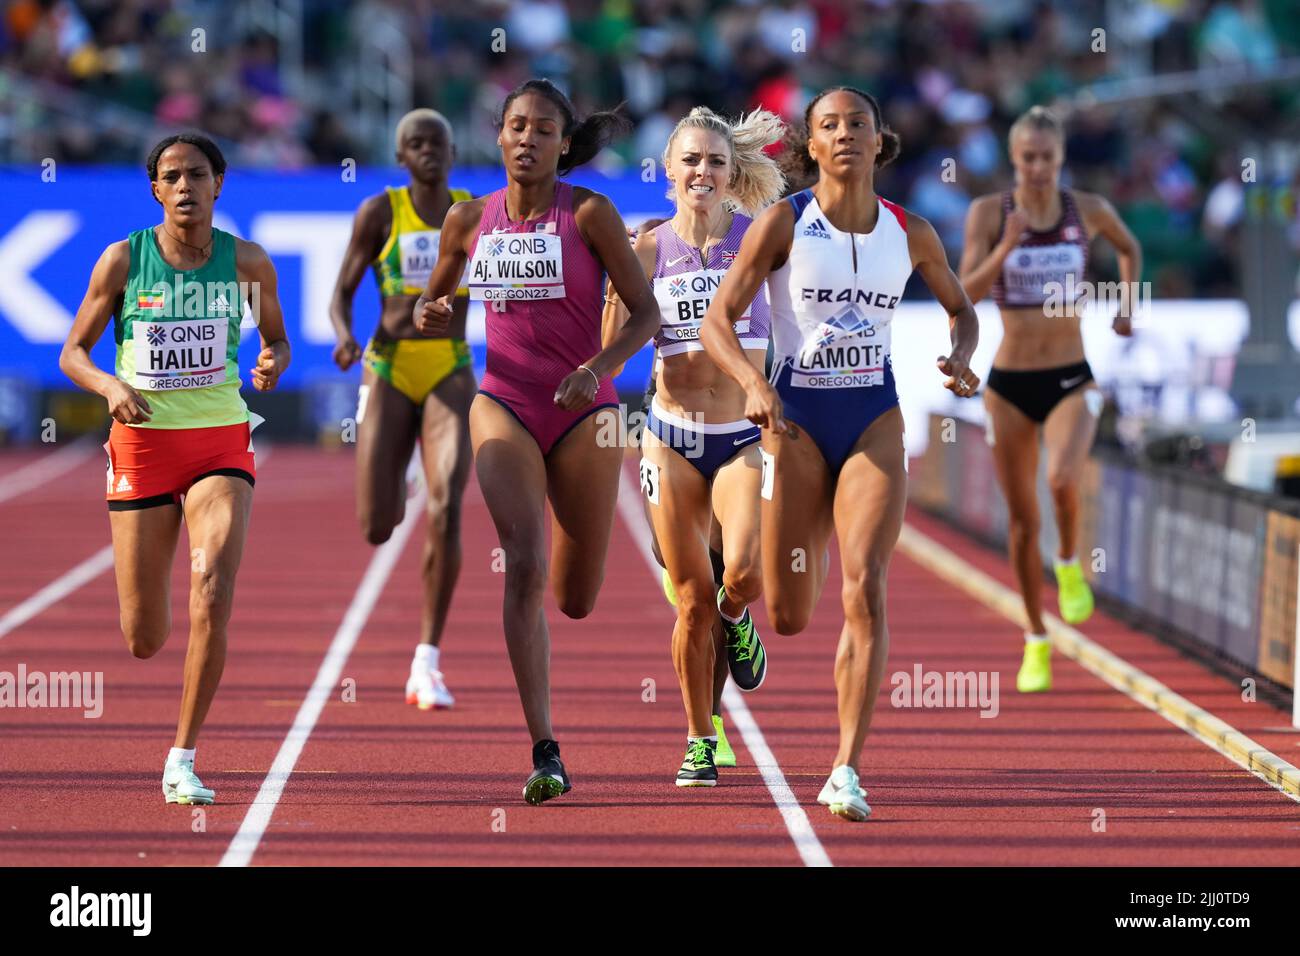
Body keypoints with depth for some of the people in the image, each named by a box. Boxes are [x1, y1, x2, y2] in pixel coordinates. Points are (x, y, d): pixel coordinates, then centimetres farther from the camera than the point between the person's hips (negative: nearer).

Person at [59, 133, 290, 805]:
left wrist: (273, 365, -9)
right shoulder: (122, 260, -4)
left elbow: (277, 339, 14)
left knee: (212, 599, -21)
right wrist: (110, 386, -18)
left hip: (222, 443, 0)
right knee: (144, 641, 3)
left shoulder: (247, 262, -1)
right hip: (143, 442, 0)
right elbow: (72, 354, 2)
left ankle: (182, 762, -9)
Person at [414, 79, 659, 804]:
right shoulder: (470, 220, 4)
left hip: (583, 411, -1)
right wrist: (430, 316, -6)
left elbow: (647, 314, -4)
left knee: (576, 600, 5)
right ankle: (546, 752, -21)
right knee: (525, 565, -20)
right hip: (504, 406, 1)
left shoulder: (589, 215, -5)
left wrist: (598, 367, -21)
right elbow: (435, 304, 18)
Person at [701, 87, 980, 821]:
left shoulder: (911, 233, 2)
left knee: (865, 593, -17)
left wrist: (962, 359, -4)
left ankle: (846, 774, -15)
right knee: (791, 618, 2)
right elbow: (718, 320, -8)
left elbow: (960, 306, 18)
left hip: (875, 423, 1)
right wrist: (755, 384, -26)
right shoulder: (783, 223, -6)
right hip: (796, 421, -1)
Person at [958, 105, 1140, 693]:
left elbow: (1129, 248, 21)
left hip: (1071, 379, 0)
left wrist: (1127, 303, 9)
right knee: (1023, 519, 7)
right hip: (1009, 384, 0)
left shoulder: (1088, 210, 0)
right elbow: (965, 292, -13)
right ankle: (1037, 642, 22)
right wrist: (1006, 247, -25)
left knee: (1063, 480, -29)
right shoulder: (989, 213, -5)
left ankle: (1069, 562, 3)